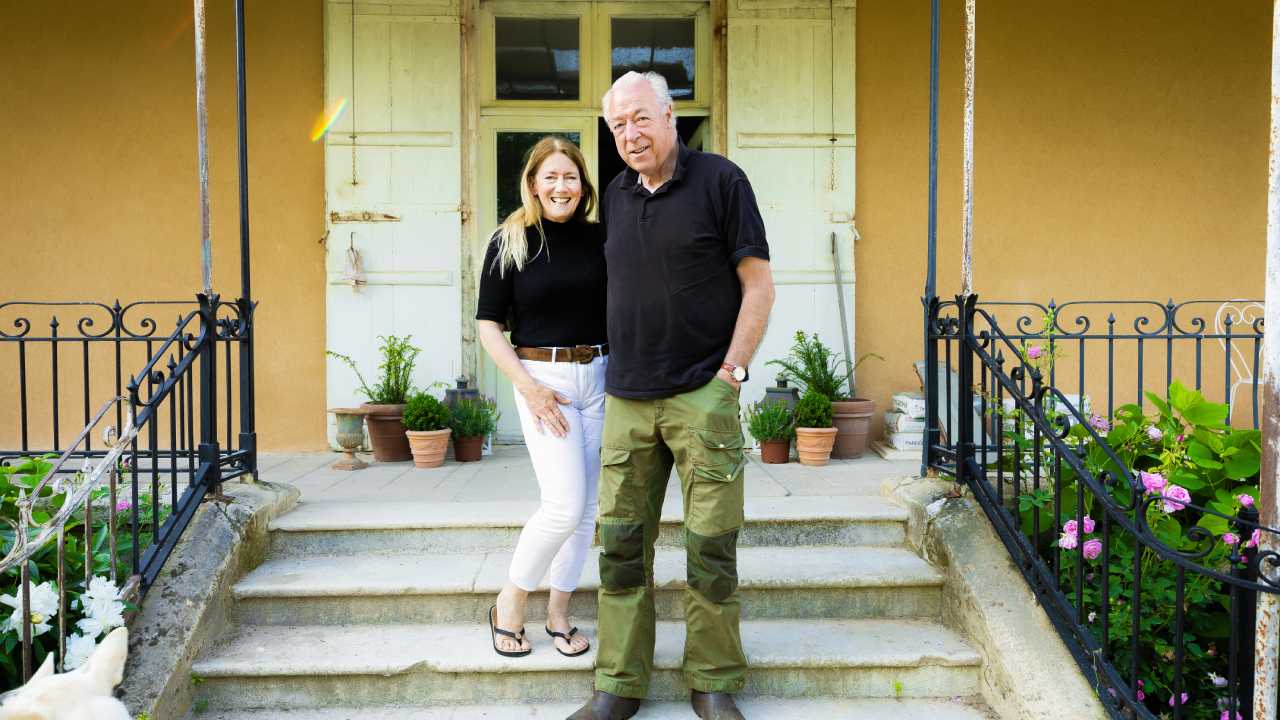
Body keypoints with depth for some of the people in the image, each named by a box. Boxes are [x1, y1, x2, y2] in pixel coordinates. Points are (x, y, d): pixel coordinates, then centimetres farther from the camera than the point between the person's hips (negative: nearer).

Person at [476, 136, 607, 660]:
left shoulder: (599, 240, 5)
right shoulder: (510, 243, -2)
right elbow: (488, 324, -2)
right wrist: (528, 386, -12)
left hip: (598, 376, 4)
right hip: (543, 379, -4)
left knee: (586, 507, 7)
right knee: (565, 505, -12)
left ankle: (559, 613, 22)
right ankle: (509, 604, 10)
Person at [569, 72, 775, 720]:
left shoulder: (720, 181, -2)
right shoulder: (615, 196, 13)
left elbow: (759, 286, -3)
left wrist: (731, 371, -9)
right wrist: (619, 367, 14)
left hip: (702, 395, -4)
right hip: (626, 398, 5)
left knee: (711, 546, 1)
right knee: (621, 542, 5)